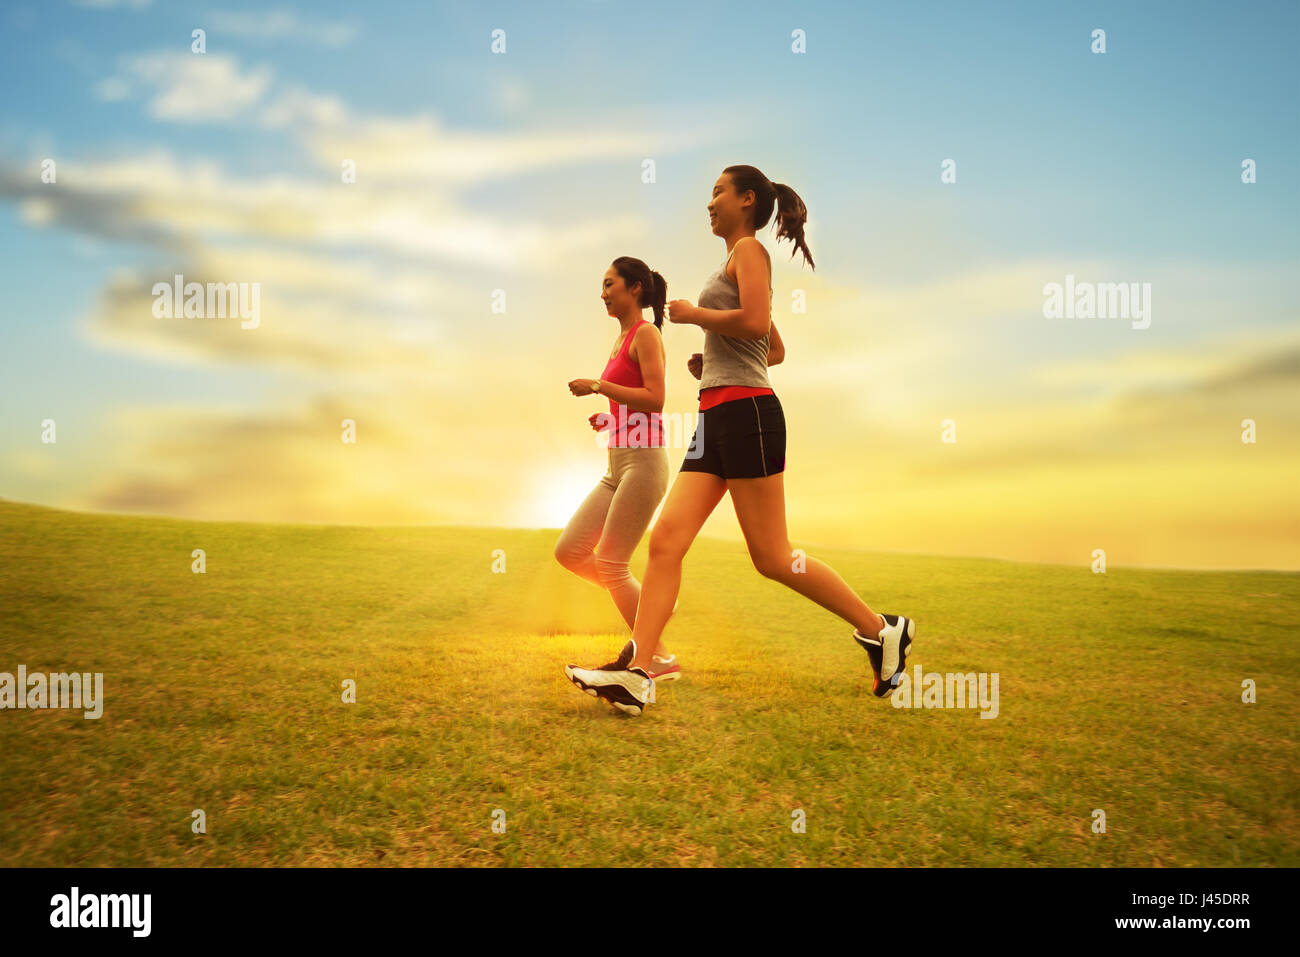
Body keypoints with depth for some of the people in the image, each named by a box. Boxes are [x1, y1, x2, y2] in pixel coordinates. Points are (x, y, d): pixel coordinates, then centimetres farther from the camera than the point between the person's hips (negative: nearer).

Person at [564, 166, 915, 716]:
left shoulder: (748, 249, -1)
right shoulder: (738, 263, 27)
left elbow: (755, 322, -19)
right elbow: (777, 349, 31)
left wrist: (693, 314, -7)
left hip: (744, 409, -10)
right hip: (716, 418, 10)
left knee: (772, 557, -5)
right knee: (666, 540, -3)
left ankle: (881, 630, 10)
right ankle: (636, 674, -6)